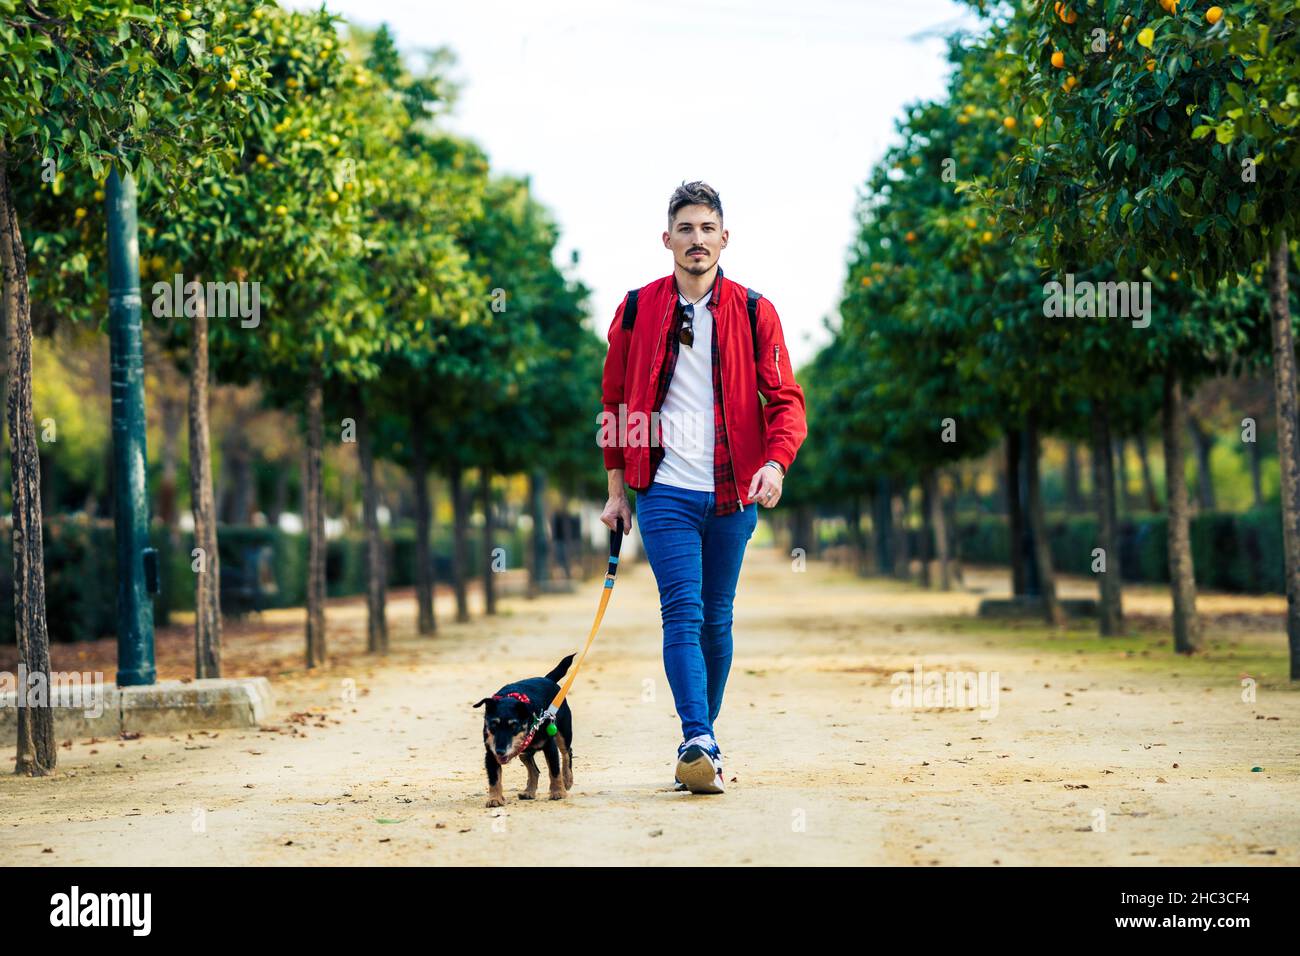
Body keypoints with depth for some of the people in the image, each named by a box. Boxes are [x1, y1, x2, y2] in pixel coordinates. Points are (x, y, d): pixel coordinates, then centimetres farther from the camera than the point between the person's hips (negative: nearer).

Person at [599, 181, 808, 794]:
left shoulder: (753, 313, 3)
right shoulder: (637, 310, 5)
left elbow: (784, 398, 1)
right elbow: (615, 400, 13)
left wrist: (776, 462, -18)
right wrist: (617, 487, 11)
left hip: (733, 494, 1)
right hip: (665, 492, -1)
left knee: (716, 620, 9)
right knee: (682, 615, -13)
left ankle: (702, 740, 21)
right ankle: (699, 744, -21)